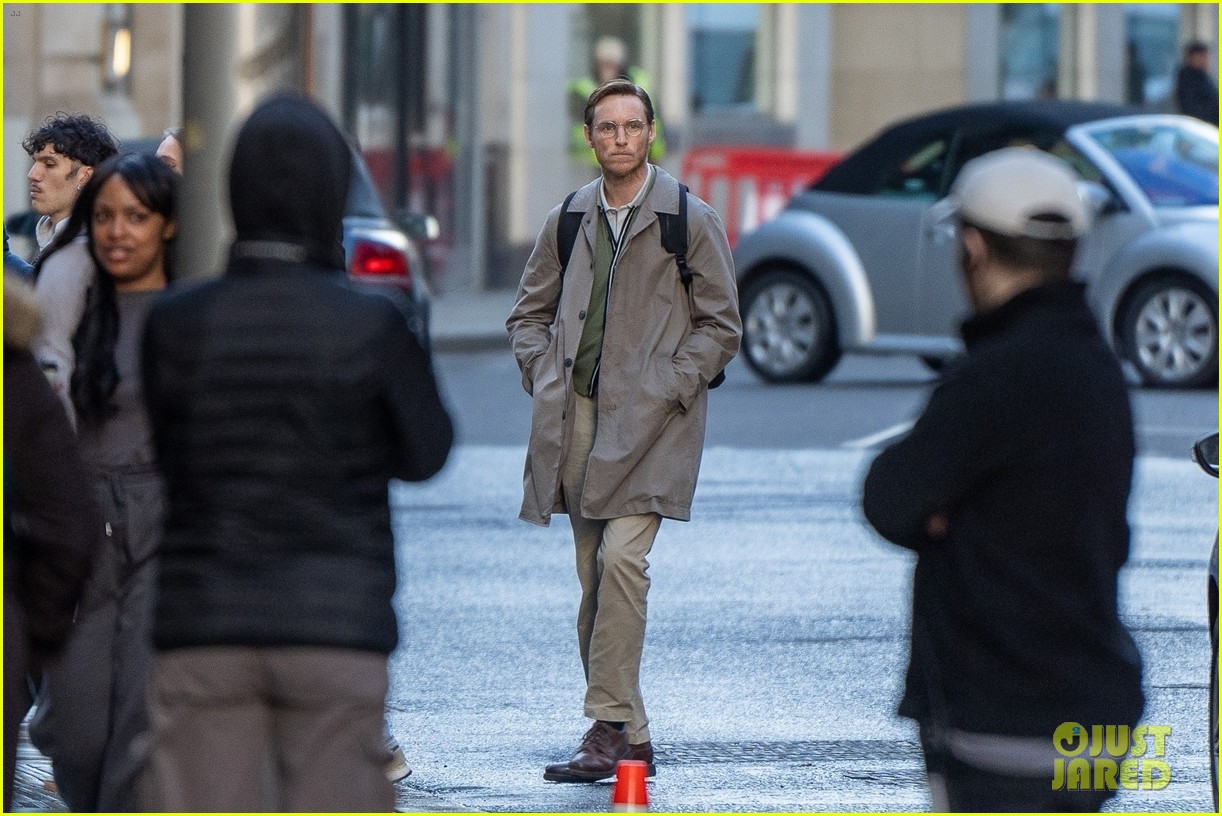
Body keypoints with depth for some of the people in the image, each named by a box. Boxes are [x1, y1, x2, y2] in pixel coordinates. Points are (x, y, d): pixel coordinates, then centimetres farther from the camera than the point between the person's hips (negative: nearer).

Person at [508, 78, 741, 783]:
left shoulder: (692, 221, 1)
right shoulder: (567, 221, 13)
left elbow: (721, 326, 3)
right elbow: (530, 313, 22)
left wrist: (665, 389, -7)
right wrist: (543, 376, 5)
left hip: (649, 420, -5)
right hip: (578, 416, 5)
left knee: (622, 558, -20)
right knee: (594, 573, 5)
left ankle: (613, 727, -20)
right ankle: (629, 737, 11)